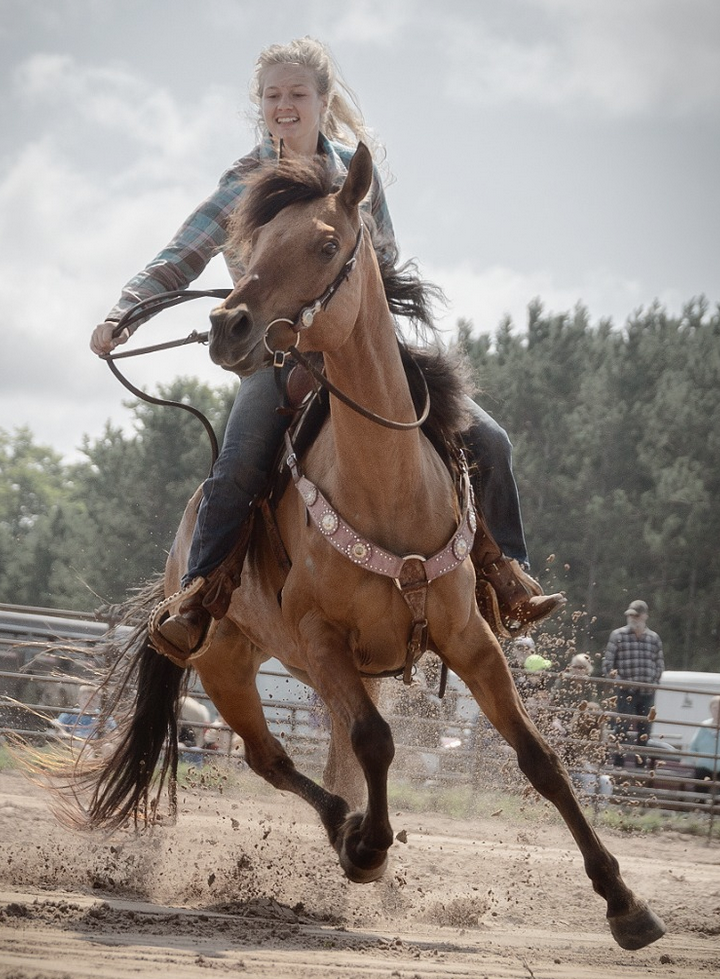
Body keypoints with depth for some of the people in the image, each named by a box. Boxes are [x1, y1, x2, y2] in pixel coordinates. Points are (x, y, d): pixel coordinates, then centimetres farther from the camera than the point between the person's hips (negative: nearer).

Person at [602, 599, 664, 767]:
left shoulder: (654, 638, 10)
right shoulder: (618, 635, 2)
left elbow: (660, 664, 14)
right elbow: (607, 664, 0)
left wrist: (653, 682, 1)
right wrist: (618, 680, -10)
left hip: (647, 692, 3)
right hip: (626, 691, -3)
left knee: (644, 730, 8)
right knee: (622, 728, -9)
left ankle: (641, 765, 16)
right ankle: (618, 764, -6)